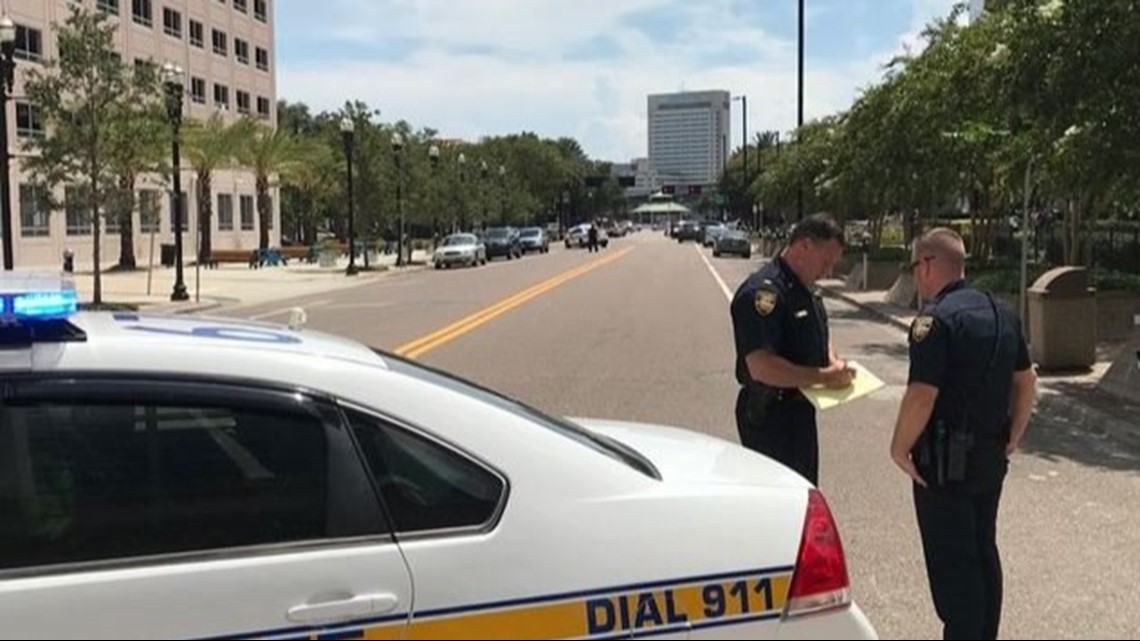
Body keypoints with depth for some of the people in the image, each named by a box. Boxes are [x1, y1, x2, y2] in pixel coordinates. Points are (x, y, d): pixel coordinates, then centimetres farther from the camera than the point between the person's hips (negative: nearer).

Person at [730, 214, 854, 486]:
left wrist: (833, 362, 4)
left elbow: (821, 336, 27)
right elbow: (761, 367, -30)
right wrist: (824, 376, -25)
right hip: (770, 415, -10)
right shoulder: (764, 291, -21)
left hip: (800, 410, 10)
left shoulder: (805, 290, 11)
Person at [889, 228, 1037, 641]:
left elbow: (922, 396, -25)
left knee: (951, 561, 2)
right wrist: (1013, 436, 18)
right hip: (992, 456, 8)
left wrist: (900, 447, -13)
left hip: (947, 460, -8)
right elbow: (1026, 380, 12)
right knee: (983, 551, 20)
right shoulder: (1002, 314, 7)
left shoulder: (936, 319, -20)